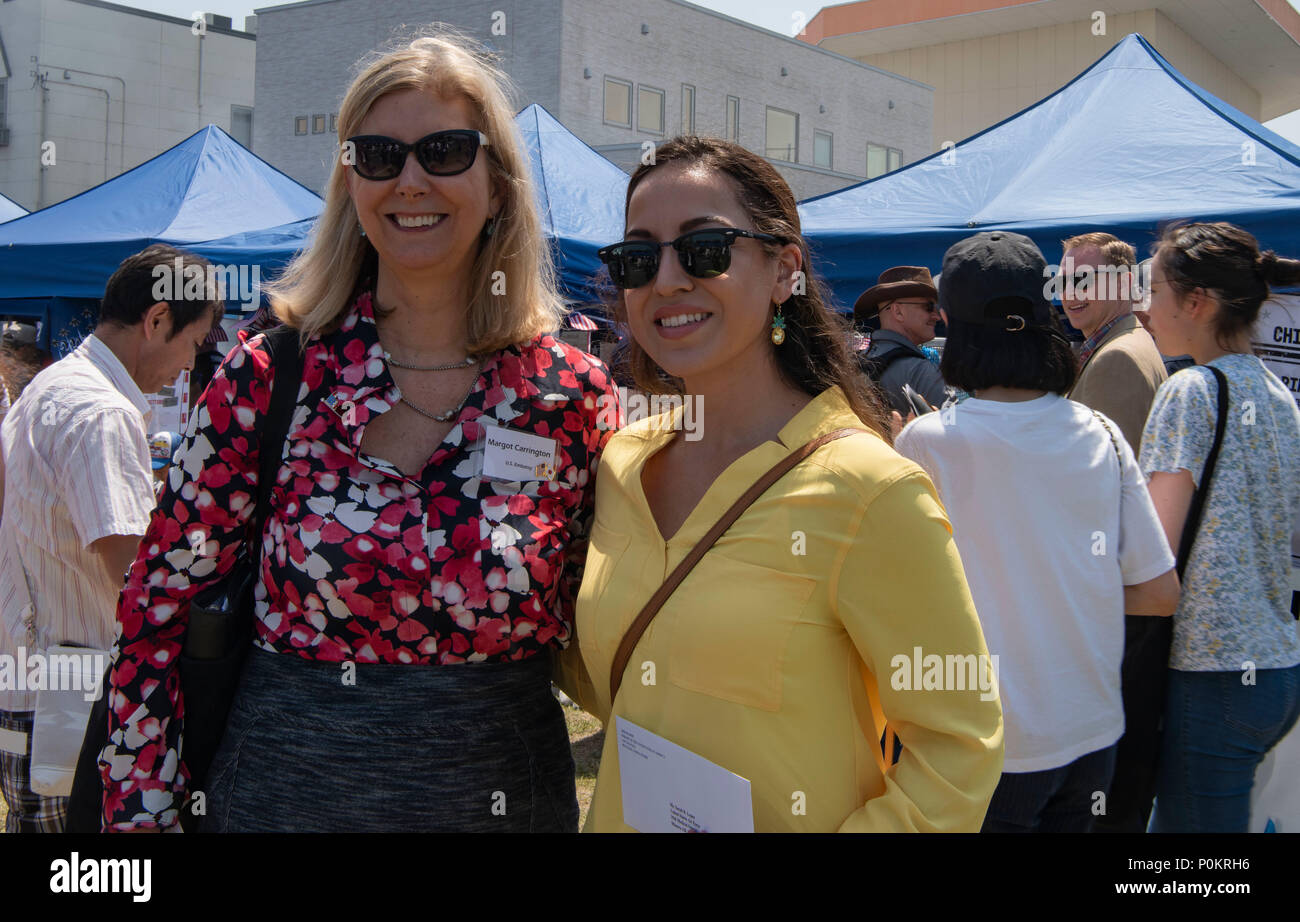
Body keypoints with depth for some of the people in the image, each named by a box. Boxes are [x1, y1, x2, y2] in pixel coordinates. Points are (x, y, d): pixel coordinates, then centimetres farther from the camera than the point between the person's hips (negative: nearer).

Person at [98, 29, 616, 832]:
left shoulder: (574, 396, -6)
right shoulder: (269, 376, -8)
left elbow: (594, 625, 4)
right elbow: (159, 608, -3)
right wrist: (142, 812, -4)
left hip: (504, 794, 1)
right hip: (285, 793, 0)